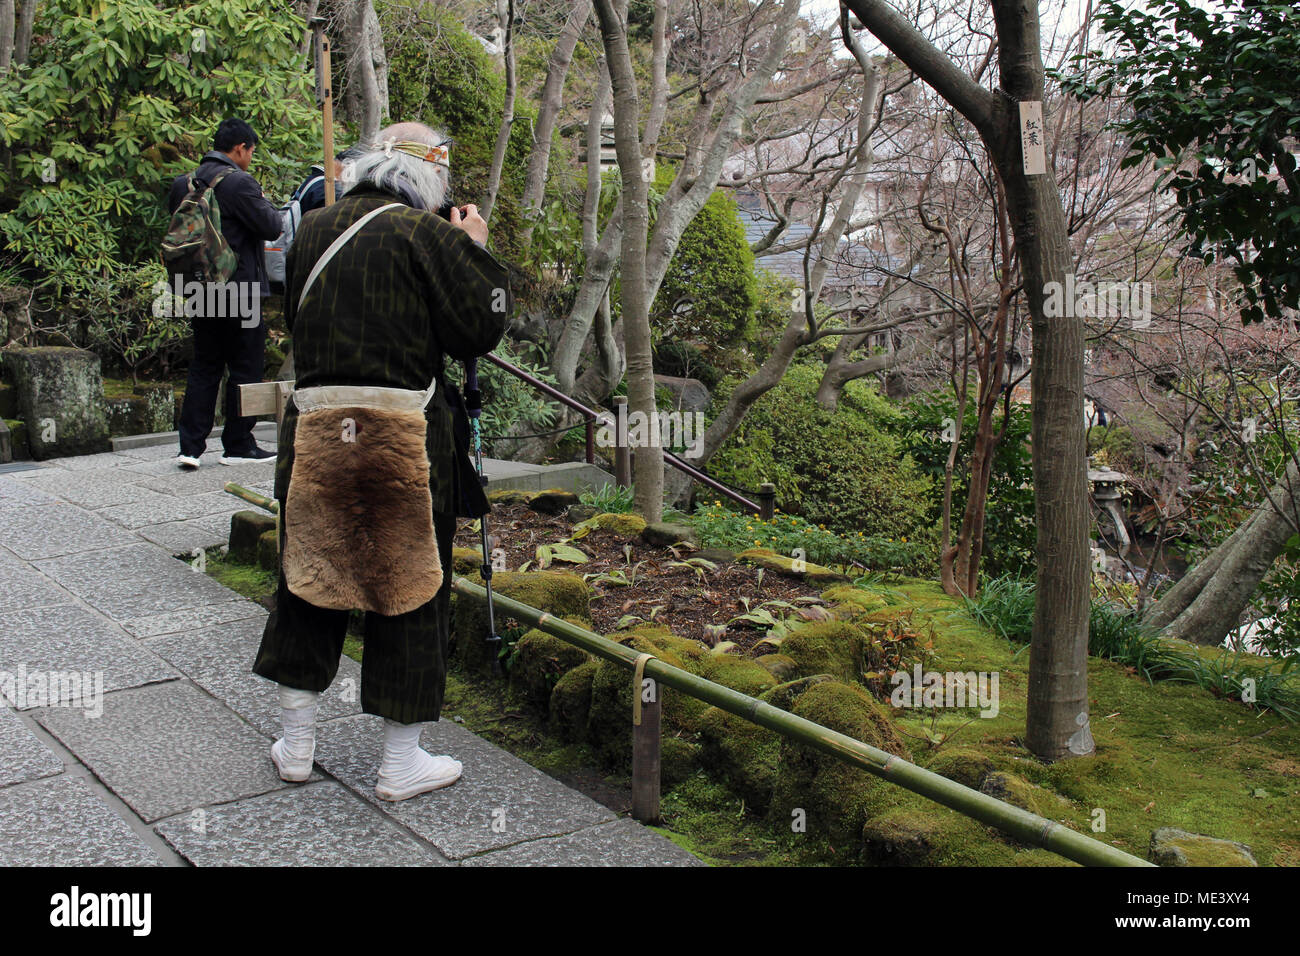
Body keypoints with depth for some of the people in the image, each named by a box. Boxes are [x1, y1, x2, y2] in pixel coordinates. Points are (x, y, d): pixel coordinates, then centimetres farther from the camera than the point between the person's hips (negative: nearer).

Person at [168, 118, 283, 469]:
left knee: (204, 368, 11)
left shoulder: (185, 183, 10)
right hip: (240, 291, -7)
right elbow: (271, 227, -13)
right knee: (245, 369, 3)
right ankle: (238, 445, 9)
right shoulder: (239, 182, -14)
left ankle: (190, 446, 8)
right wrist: (266, 204, 5)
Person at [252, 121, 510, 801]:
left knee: (309, 572, 16)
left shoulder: (313, 229, 8)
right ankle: (401, 763, 14)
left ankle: (296, 744, 27)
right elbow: (478, 332, -6)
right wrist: (475, 252, 4)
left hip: (314, 424, 5)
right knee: (410, 584, 6)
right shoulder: (428, 234, -9)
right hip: (404, 434, -5)